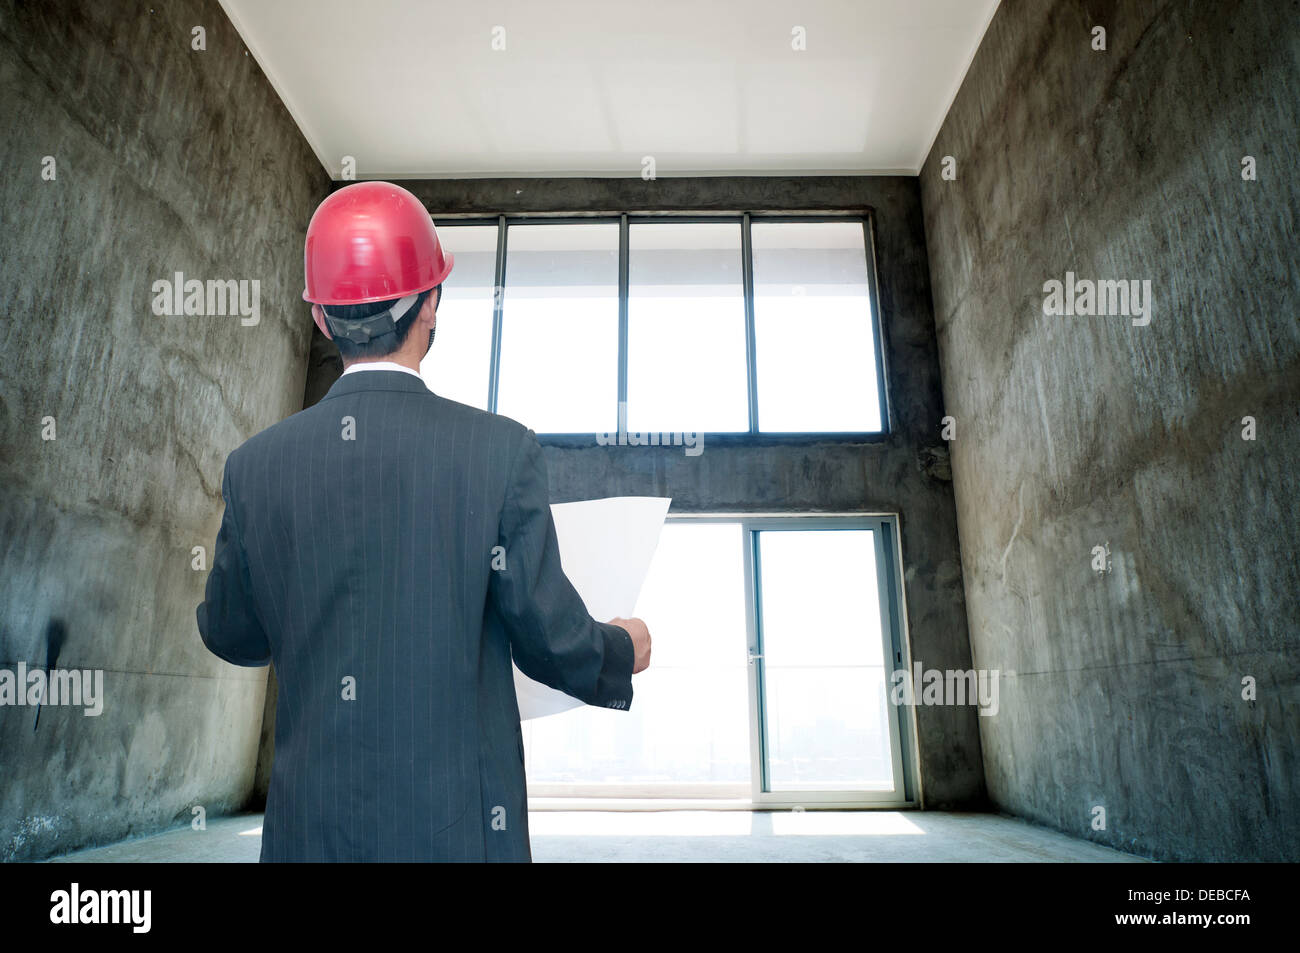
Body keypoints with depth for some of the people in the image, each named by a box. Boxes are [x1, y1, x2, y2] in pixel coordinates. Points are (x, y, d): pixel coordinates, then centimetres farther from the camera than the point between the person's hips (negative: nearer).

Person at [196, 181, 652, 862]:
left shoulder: (254, 466, -8)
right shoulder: (500, 450, -18)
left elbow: (229, 634, 7)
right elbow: (551, 639, -11)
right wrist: (624, 651, 10)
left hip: (308, 826, 3)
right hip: (456, 822, -2)